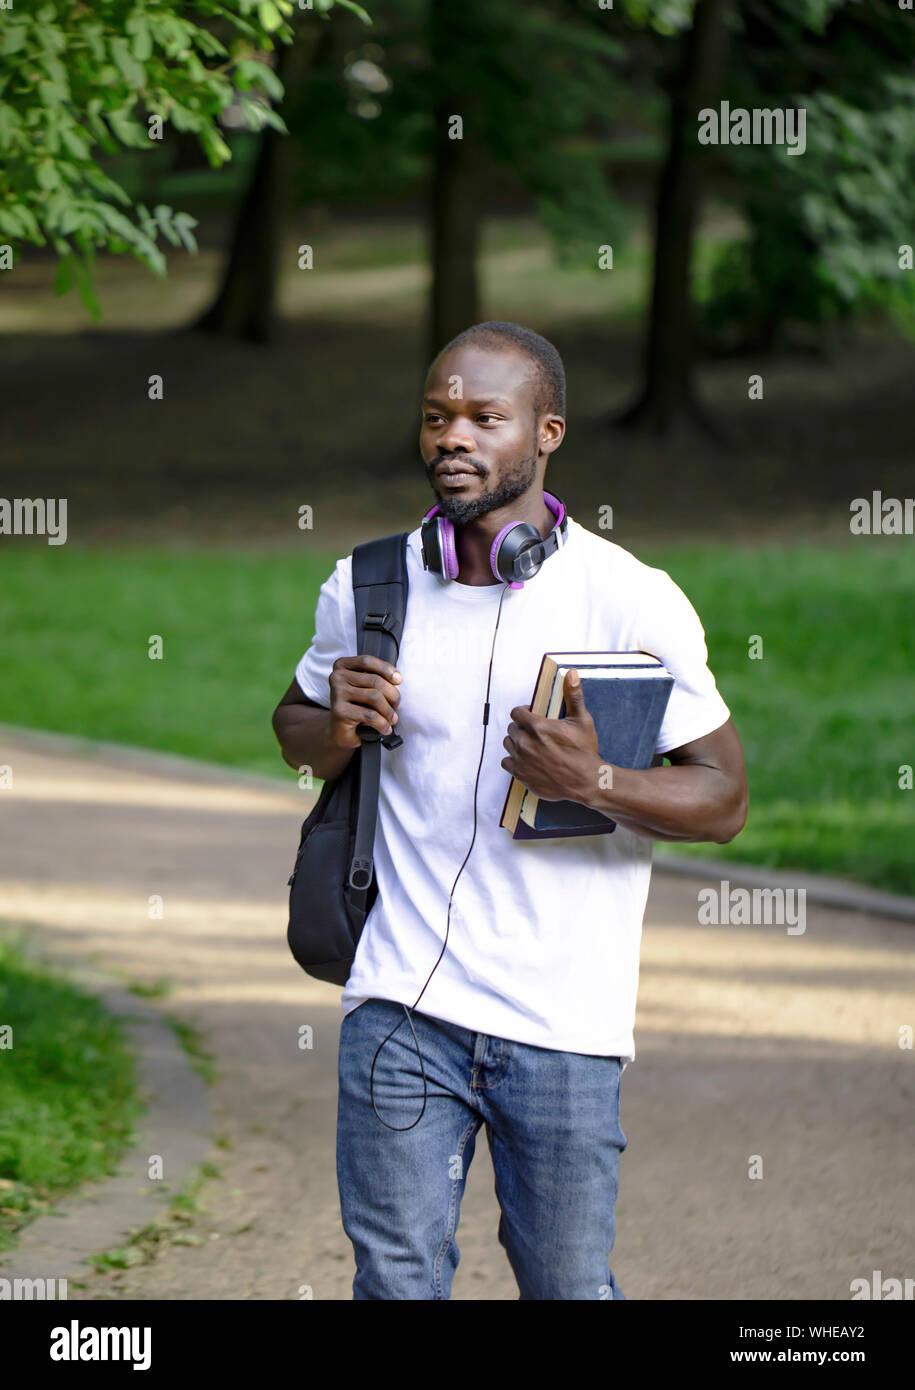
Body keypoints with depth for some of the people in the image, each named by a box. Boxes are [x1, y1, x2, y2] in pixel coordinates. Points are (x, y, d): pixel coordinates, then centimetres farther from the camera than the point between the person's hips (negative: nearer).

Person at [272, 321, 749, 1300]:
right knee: (396, 1281, 2)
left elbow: (724, 798, -2)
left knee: (569, 1286, 6)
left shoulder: (634, 602, -5)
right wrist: (337, 727, -3)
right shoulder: (367, 587, 5)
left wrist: (594, 783, -21)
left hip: (563, 1025, -2)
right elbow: (295, 728, 22)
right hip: (402, 1005, 2)